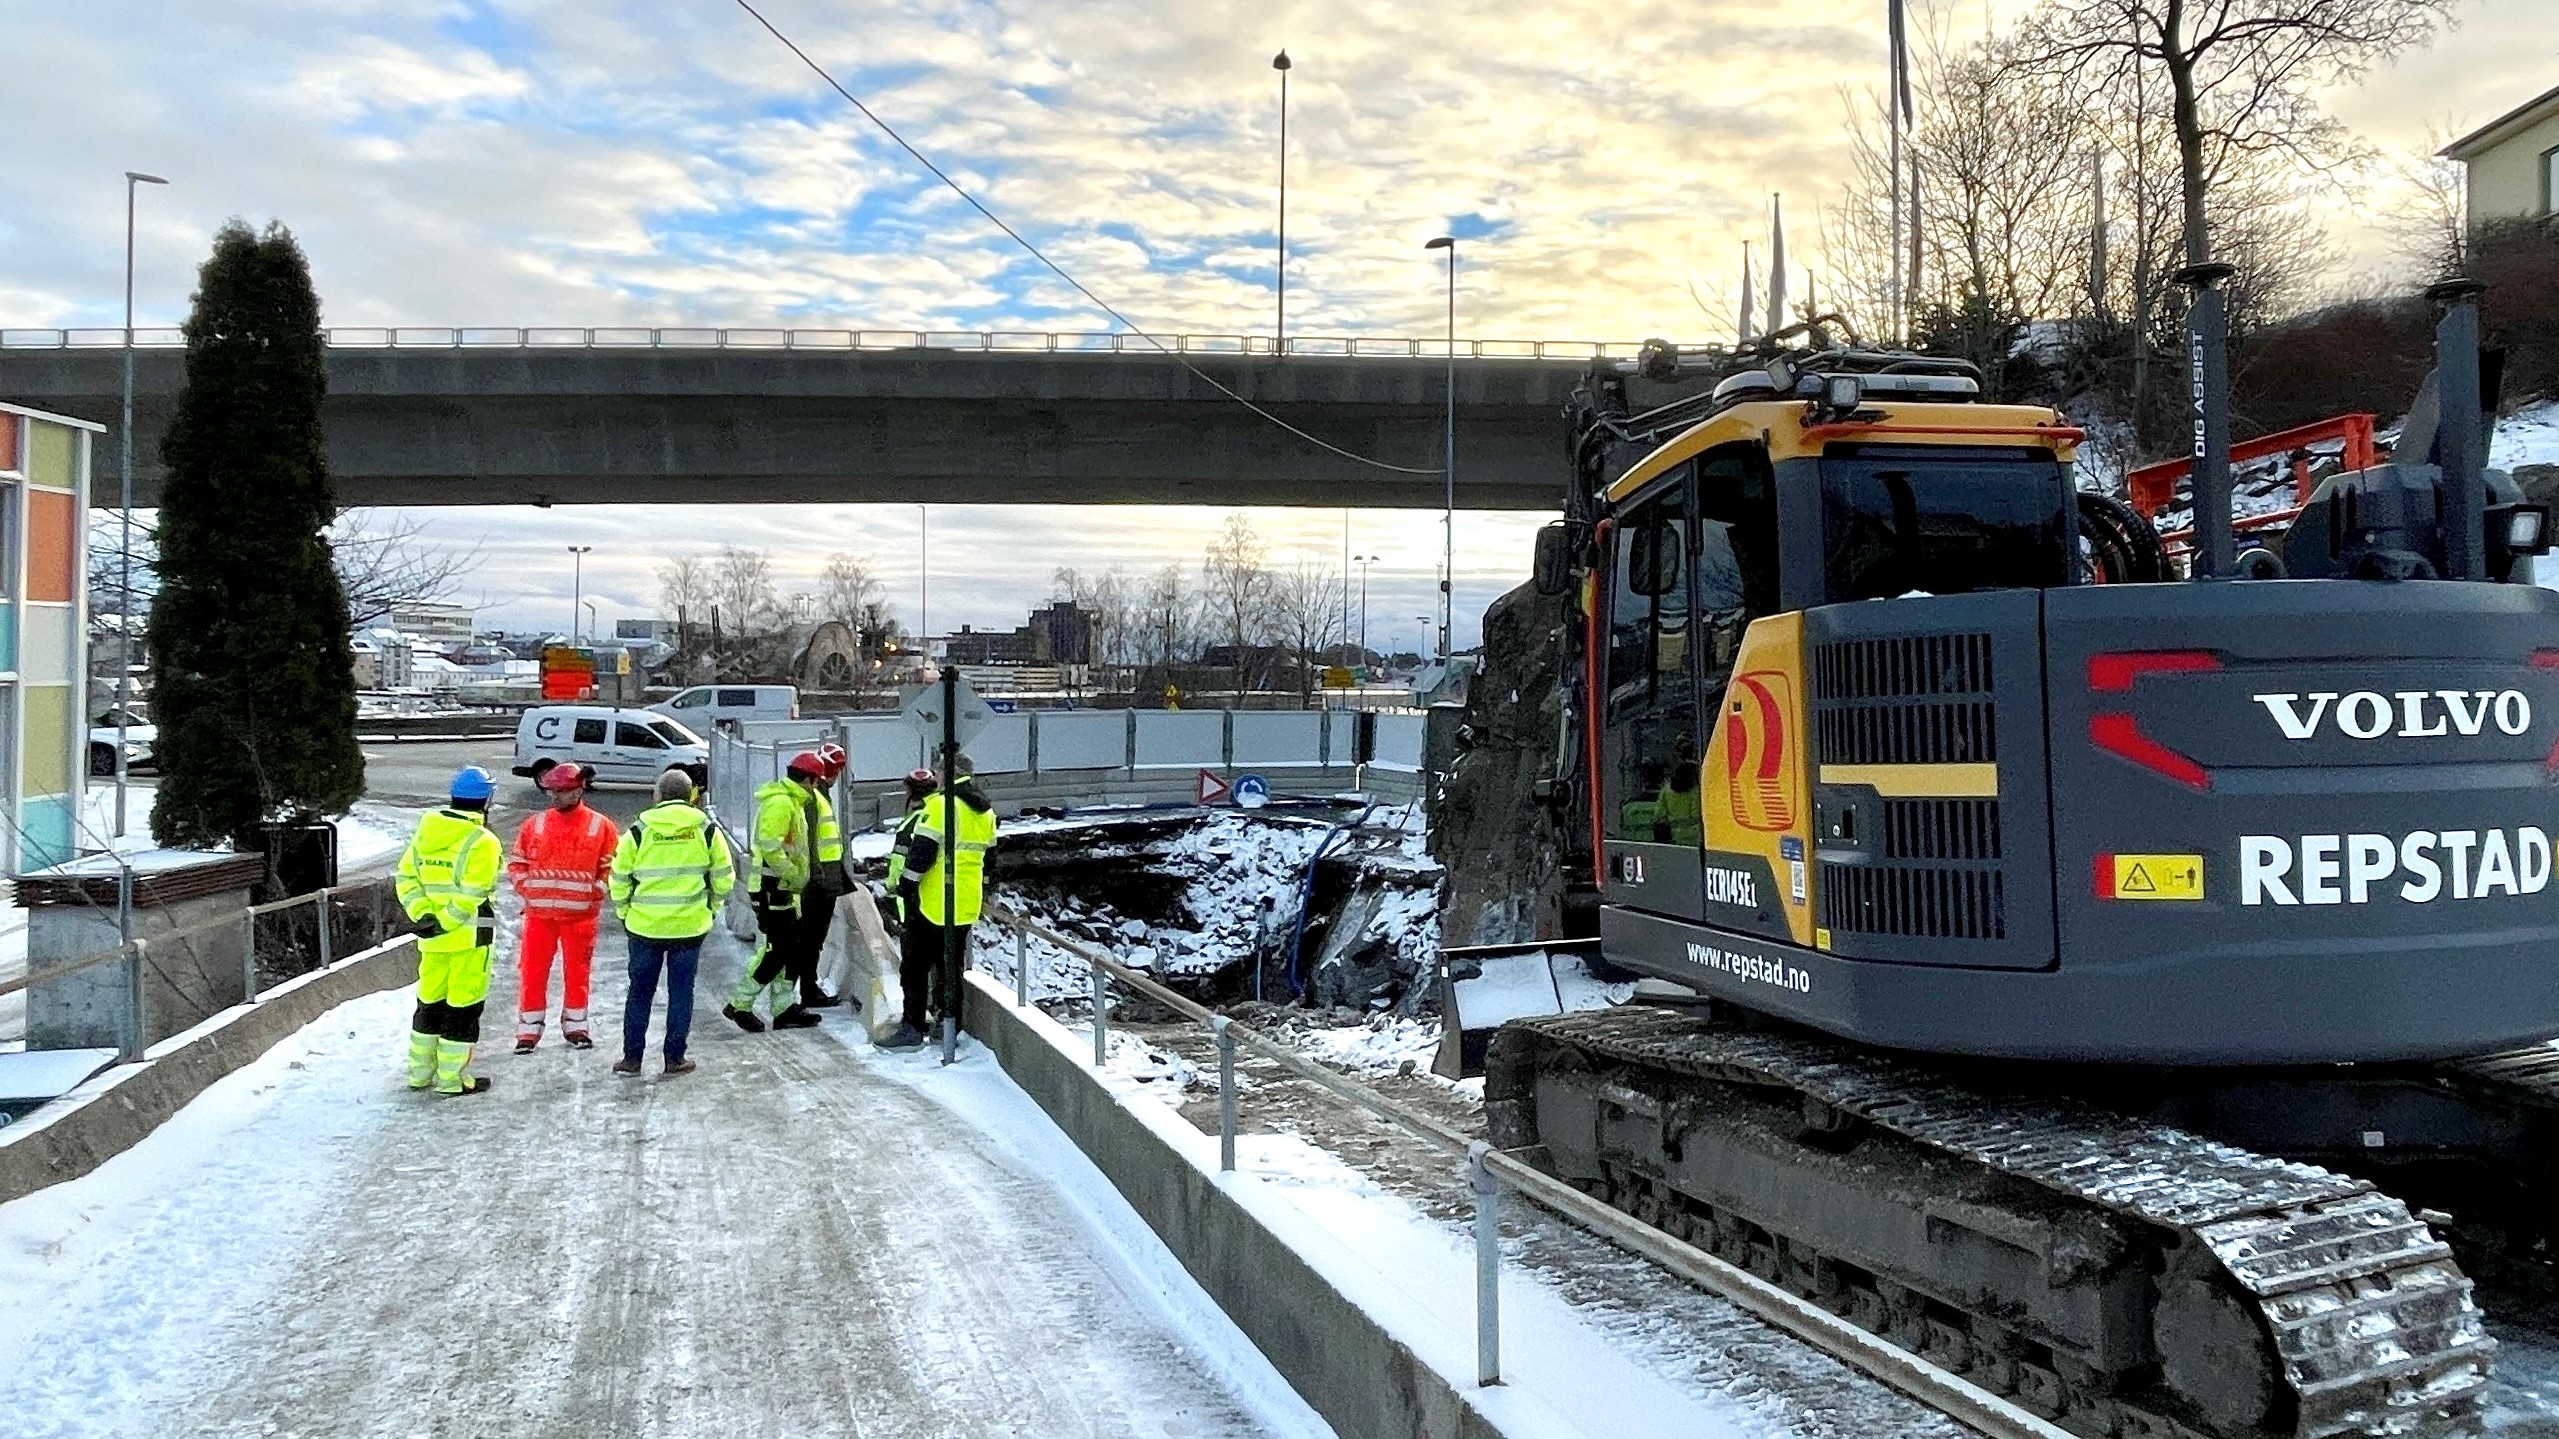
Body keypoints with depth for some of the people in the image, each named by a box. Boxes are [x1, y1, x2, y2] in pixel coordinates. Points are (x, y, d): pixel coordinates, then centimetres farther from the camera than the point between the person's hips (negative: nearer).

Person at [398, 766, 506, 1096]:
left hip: (432, 937, 7)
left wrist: (421, 914, -2)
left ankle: (420, 1072, 27)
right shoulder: (483, 842, -15)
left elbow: (406, 876, 6)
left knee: (430, 1000, 18)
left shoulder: (426, 831, 7)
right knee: (463, 1005, 3)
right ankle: (453, 1078, 7)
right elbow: (473, 894, -22)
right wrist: (444, 923, -15)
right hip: (470, 937, -7)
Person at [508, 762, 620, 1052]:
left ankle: (575, 1026, 22)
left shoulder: (600, 826, 0)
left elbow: (612, 866, 3)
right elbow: (516, 862, 12)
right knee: (532, 971, 2)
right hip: (539, 913, 1)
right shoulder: (535, 825, 6)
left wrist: (595, 893, -5)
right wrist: (527, 889, -1)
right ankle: (529, 1029, 10)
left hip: (581, 915, -1)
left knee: (577, 972, 9)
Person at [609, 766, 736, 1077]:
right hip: (690, 925, 0)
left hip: (645, 924, 0)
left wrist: (624, 911, 15)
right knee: (681, 991, 8)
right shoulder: (706, 829, -2)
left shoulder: (640, 829, -3)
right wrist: (711, 907, 18)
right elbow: (724, 878, 3)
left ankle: (632, 1057, 16)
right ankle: (675, 1059, 11)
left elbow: (619, 879, 1)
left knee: (640, 991, 12)